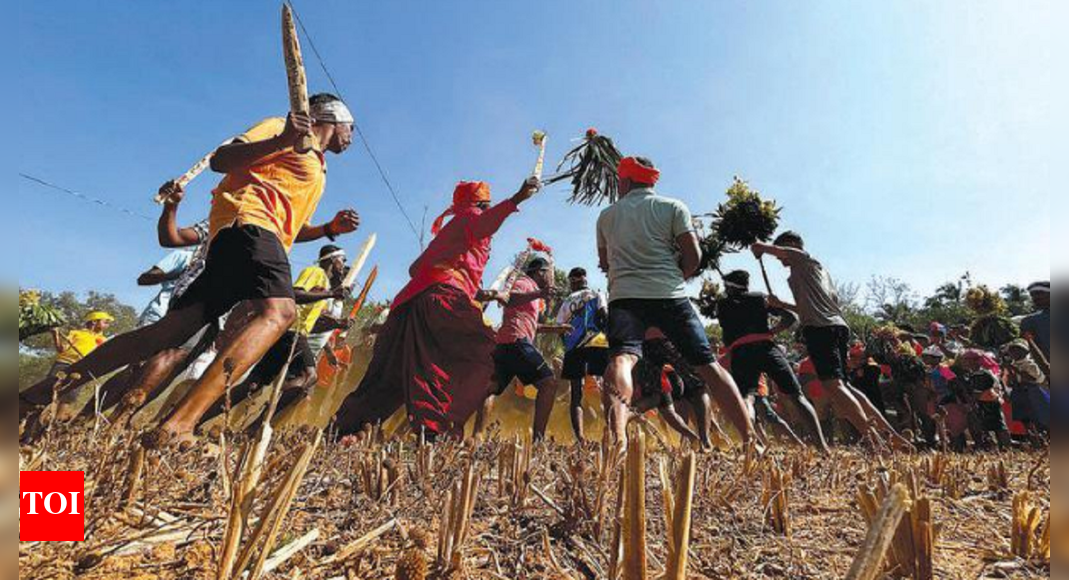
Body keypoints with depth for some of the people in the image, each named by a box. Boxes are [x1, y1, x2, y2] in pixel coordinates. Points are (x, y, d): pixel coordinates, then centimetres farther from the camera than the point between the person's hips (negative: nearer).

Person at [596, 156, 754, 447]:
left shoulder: (606, 216, 17)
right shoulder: (673, 207, 11)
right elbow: (693, 256, 3)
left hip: (624, 297, 0)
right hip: (670, 296, 0)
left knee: (621, 360, -17)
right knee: (708, 364, 9)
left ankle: (618, 437, -42)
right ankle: (750, 437, 8)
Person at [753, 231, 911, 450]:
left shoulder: (801, 257, 8)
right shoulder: (818, 268, 33)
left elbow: (760, 247, 4)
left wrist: (759, 247, 26)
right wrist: (781, 305, 34)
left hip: (821, 328, -10)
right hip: (838, 326, 10)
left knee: (833, 385, -18)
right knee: (841, 385, 14)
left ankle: (872, 437, -27)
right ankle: (889, 433, 11)